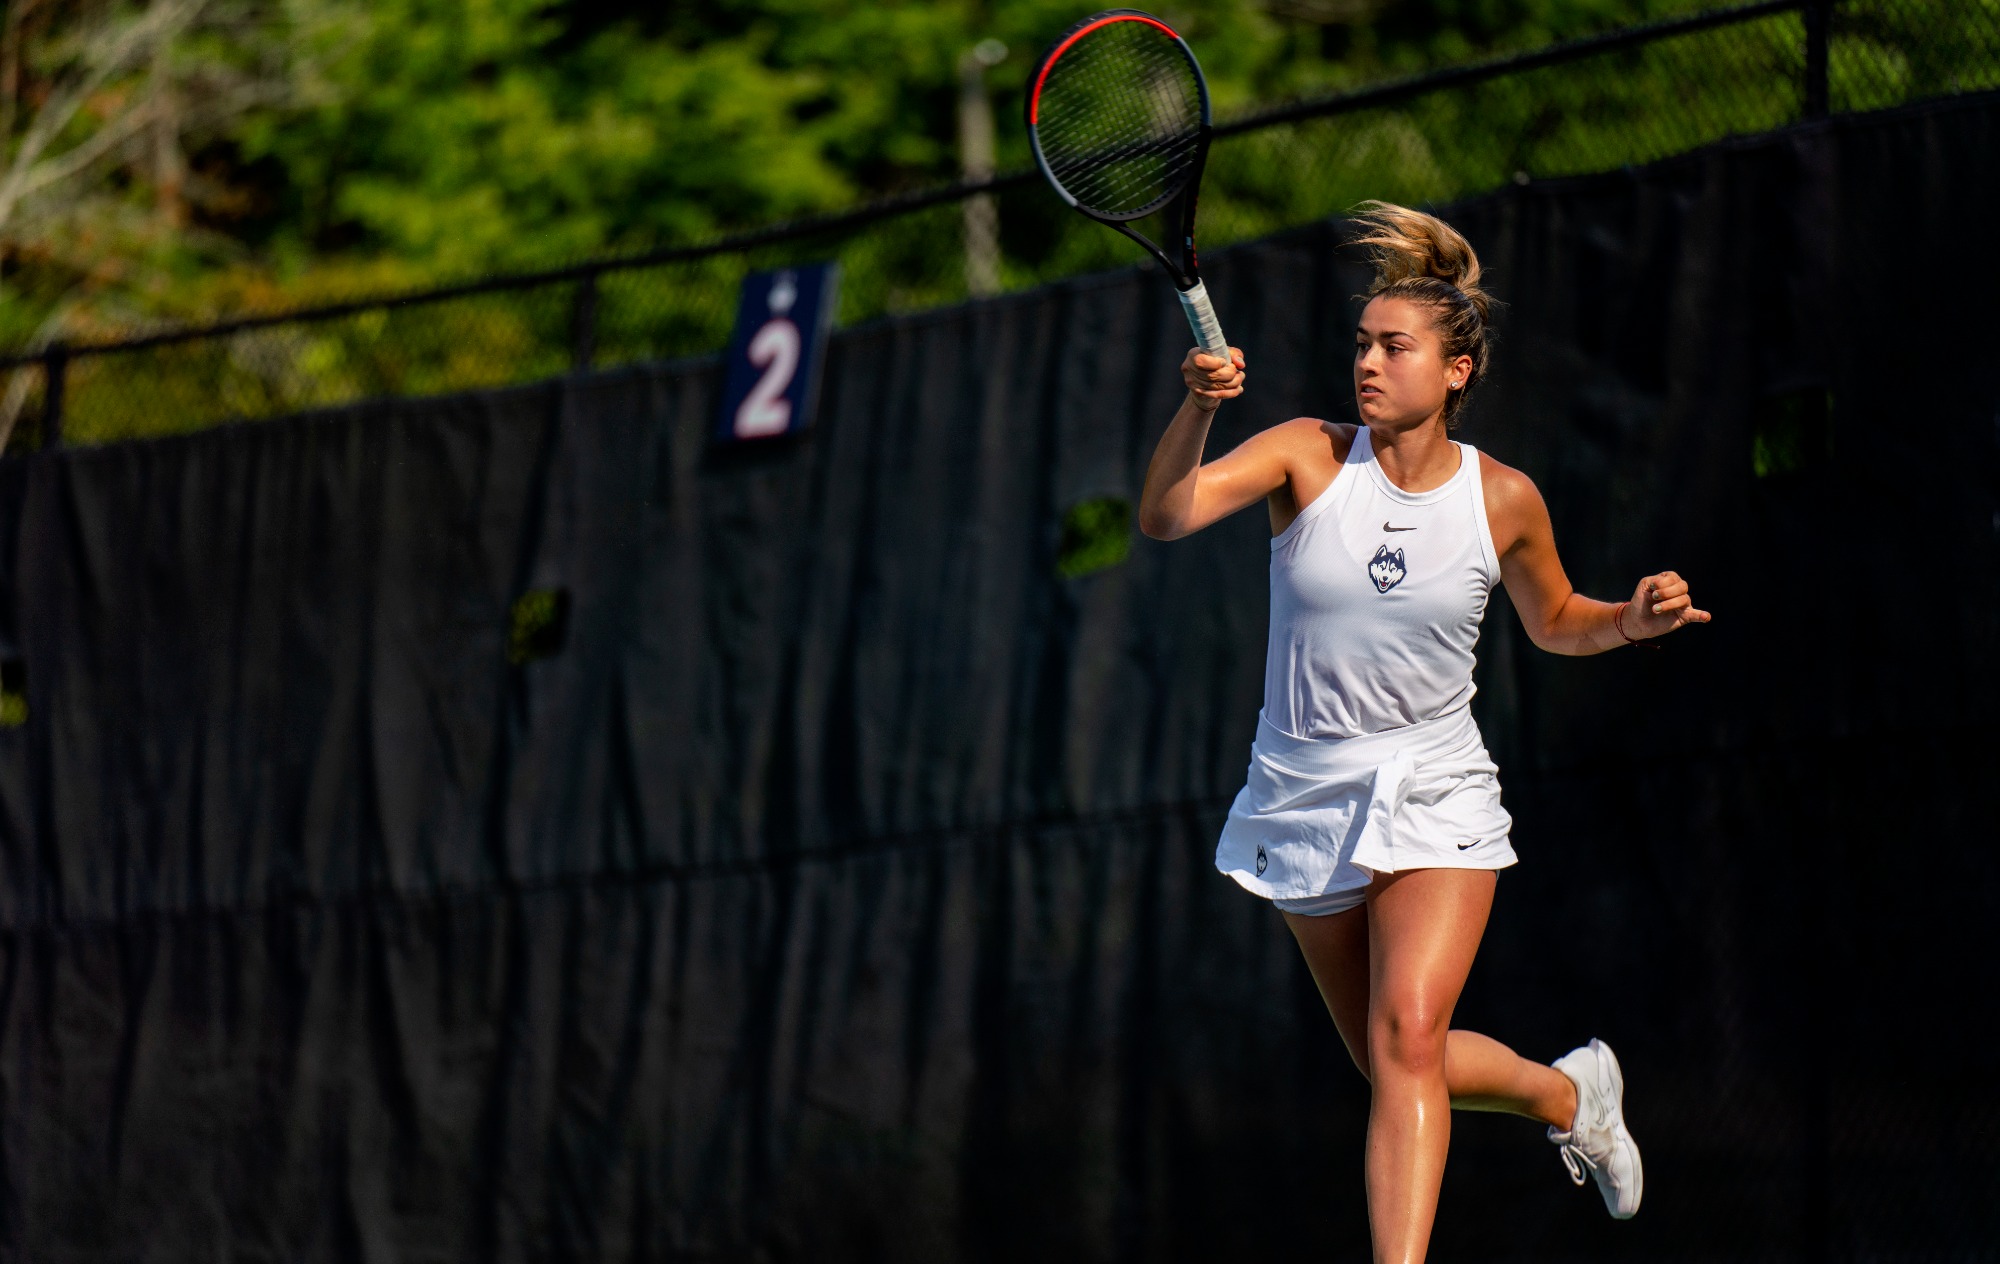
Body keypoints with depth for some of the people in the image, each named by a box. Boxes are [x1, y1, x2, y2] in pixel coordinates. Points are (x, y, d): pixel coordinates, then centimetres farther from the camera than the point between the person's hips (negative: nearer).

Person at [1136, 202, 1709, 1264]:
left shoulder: (1504, 499, -4)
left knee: (1406, 1033, -23)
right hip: (1304, 803, 2)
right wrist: (1196, 409, -42)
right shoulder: (1307, 457, -8)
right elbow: (1165, 516, -24)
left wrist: (1632, 621, -7)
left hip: (1433, 795, -2)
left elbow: (1556, 624, 14)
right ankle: (1570, 1094, 42)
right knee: (1394, 1069, 13)